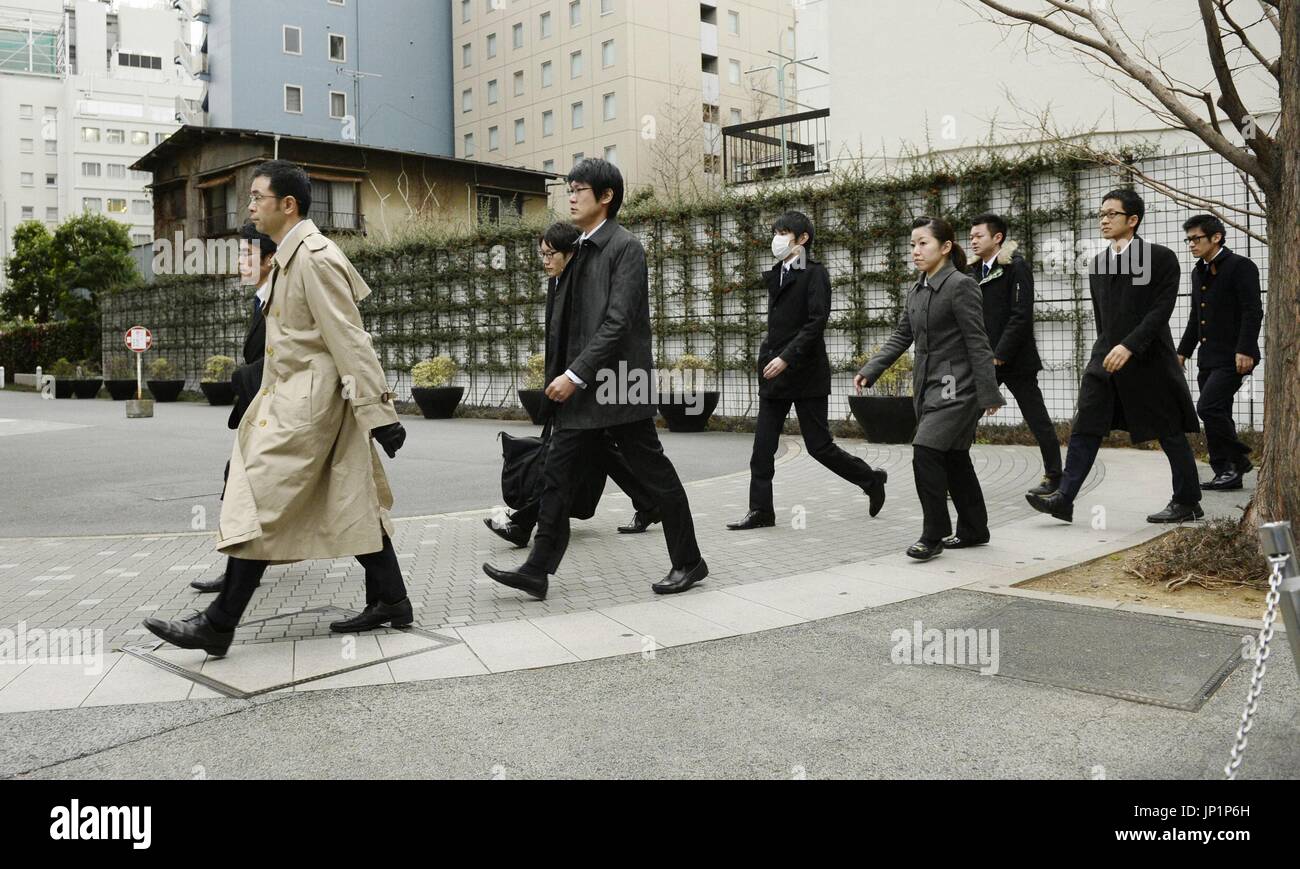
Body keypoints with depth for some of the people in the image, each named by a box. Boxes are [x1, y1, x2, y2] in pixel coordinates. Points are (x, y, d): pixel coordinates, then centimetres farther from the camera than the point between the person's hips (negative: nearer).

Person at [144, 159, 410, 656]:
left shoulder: (314, 258, -16)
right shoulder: (291, 257, 15)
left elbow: (350, 340, -20)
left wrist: (378, 413, -21)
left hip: (307, 403, -10)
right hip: (293, 396, 10)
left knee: (259, 503, -6)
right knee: (348, 502, 11)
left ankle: (218, 624, 1)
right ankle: (389, 601, 18)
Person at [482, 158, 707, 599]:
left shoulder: (625, 248, -10)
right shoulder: (582, 250, 15)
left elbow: (618, 322, -18)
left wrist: (576, 375, -21)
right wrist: (561, 376, 11)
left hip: (618, 385, -8)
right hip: (581, 387, 8)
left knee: (655, 475, 3)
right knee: (556, 475, 4)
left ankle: (688, 562, 18)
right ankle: (537, 571, 8)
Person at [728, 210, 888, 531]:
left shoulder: (814, 273, -8)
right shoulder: (777, 275, 14)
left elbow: (816, 323, -18)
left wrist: (787, 357, -24)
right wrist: (767, 359, 12)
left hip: (806, 373, -7)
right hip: (774, 373, 7)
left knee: (819, 445, -1)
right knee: (763, 446, 3)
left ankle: (871, 480, 20)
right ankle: (761, 511, 8)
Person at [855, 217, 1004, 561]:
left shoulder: (961, 285, -11)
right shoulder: (917, 292, 13)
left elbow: (977, 343, -14)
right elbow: (901, 337, 13)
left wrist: (989, 394, -15)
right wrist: (870, 371, 0)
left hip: (956, 387, -8)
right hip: (927, 386, 8)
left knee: (925, 452, -18)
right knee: (953, 459, 14)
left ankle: (934, 534, -7)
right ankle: (973, 530, 27)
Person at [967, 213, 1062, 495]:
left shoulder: (1016, 267, -9)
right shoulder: (974, 271, 12)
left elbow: (1021, 316, -16)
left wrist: (999, 355, -19)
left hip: (1014, 358, -6)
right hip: (982, 359, 6)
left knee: (1037, 419, 4)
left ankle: (1053, 477, 16)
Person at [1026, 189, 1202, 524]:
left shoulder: (1161, 258, -7)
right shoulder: (1098, 263, 12)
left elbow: (1161, 310, -15)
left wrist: (1129, 346, -24)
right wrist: (1108, 349, 18)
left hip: (1148, 359, -6)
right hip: (1106, 358, 6)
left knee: (1169, 433, 5)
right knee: (1084, 429, -2)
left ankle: (1188, 502, 17)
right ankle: (1064, 499, -2)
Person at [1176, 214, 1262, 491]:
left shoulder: (1240, 266, -8)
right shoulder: (1199, 272, 17)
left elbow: (1253, 312, -15)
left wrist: (1245, 350, -22)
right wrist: (1183, 351, 19)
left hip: (1233, 357, -8)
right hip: (1208, 358, 8)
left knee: (1208, 408, -17)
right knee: (1216, 415, 9)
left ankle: (1238, 459, -2)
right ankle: (1226, 474, 17)